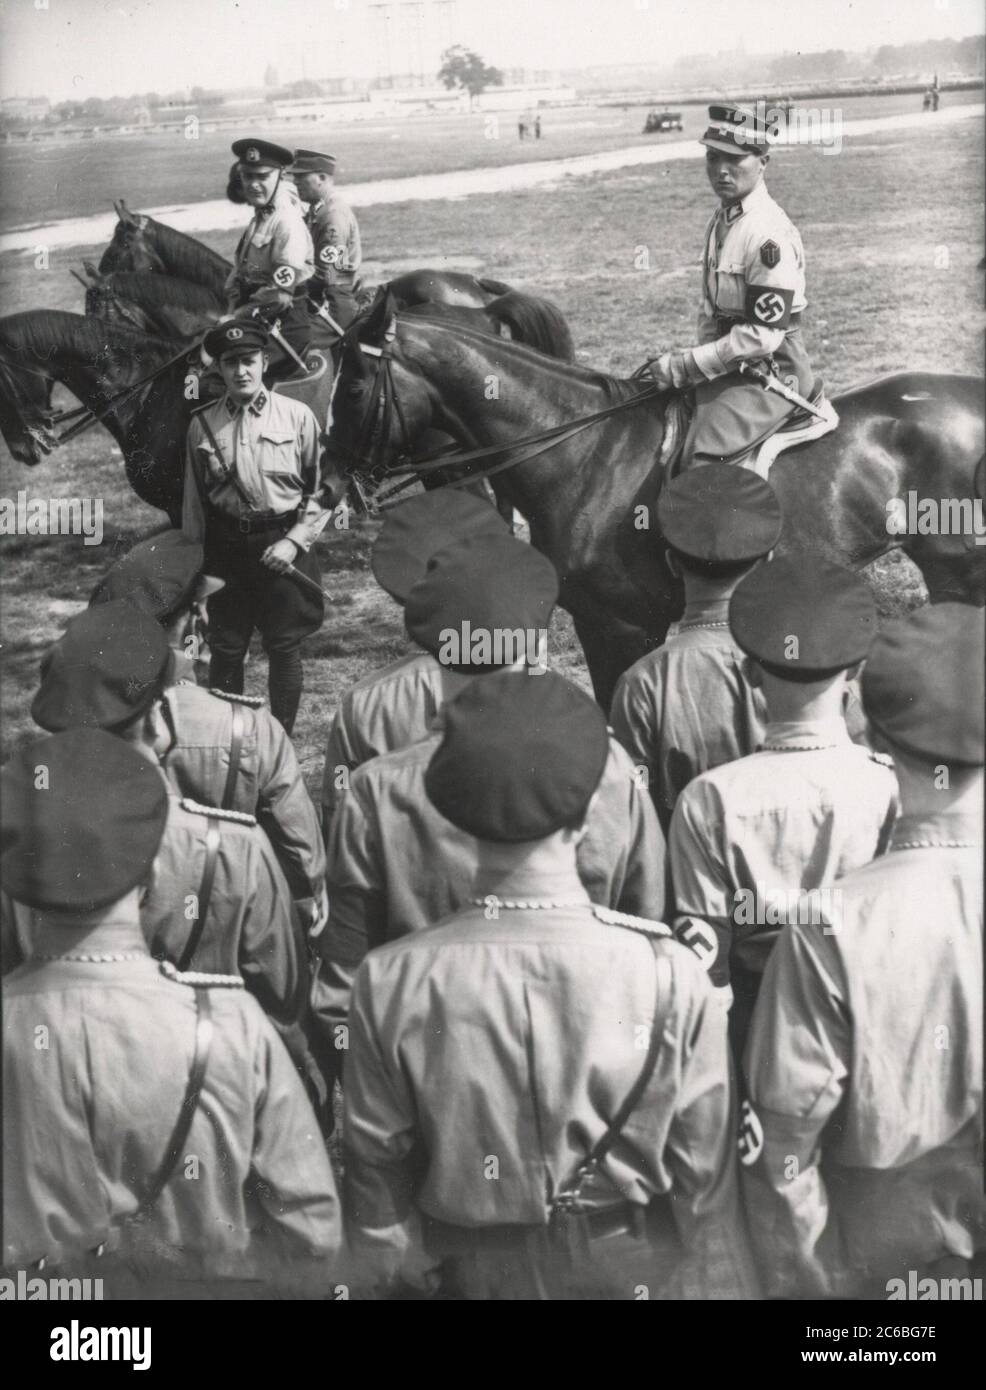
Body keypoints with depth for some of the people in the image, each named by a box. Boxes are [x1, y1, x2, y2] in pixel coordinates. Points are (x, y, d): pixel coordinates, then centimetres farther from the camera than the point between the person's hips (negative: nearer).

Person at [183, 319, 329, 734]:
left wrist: (295, 540, -10)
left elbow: (321, 486, -1)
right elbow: (194, 497, 7)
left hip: (283, 546, -1)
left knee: (284, 649, 7)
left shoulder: (297, 416, -3)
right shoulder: (202, 424, 2)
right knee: (226, 649, 8)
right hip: (226, 547, 1)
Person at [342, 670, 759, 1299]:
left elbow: (377, 1162, -8)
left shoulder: (392, 981, -21)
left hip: (478, 1272, 1)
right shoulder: (669, 975, -24)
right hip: (637, 1270, 0)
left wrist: (405, 1265, 9)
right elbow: (703, 1174, -14)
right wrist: (724, 1284, 1)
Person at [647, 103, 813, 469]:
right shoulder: (720, 223, 11)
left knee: (701, 461, -24)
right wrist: (692, 357, 2)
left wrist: (686, 366, -18)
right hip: (726, 365, 9)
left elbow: (763, 335, -23)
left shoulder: (770, 233, -19)